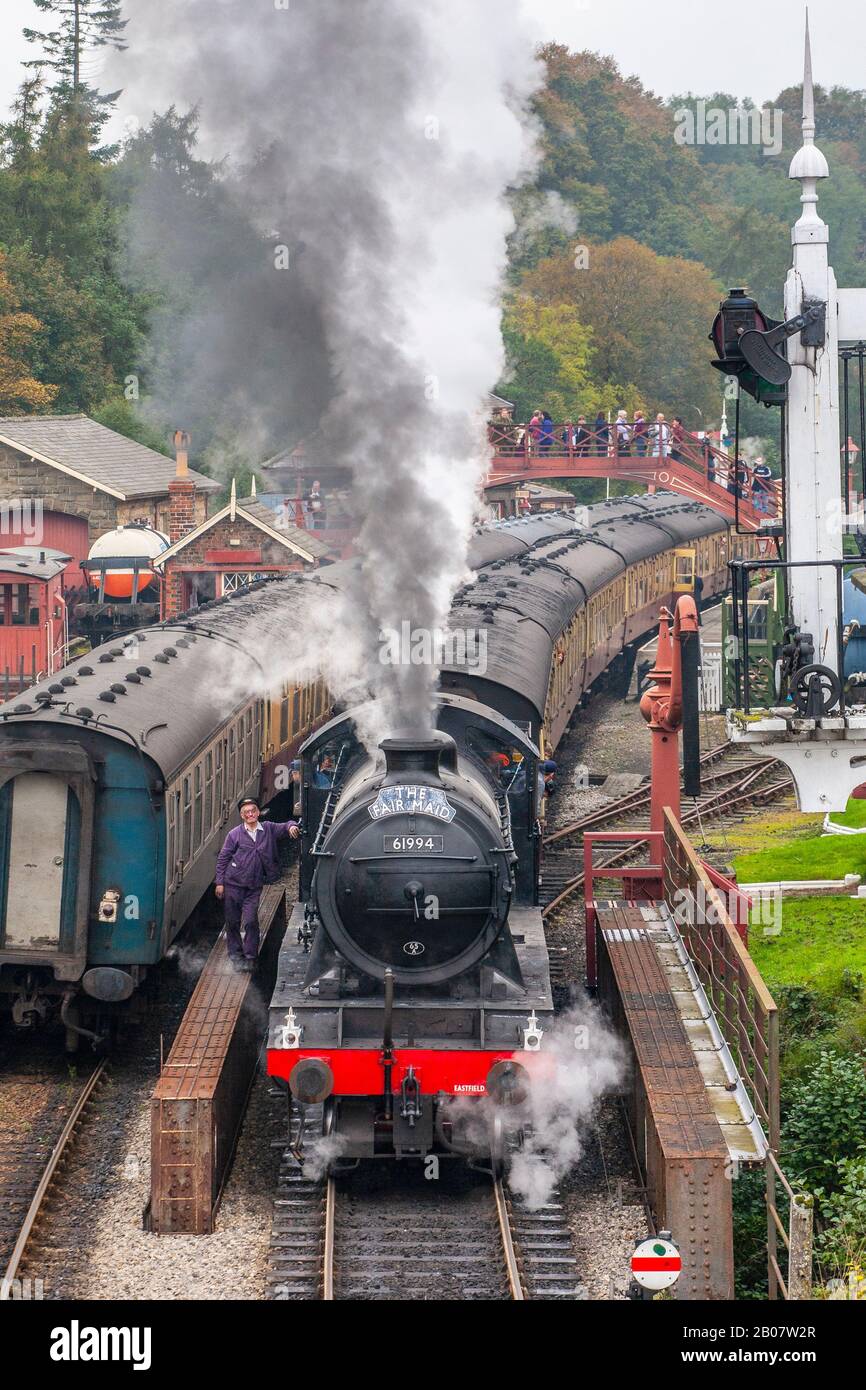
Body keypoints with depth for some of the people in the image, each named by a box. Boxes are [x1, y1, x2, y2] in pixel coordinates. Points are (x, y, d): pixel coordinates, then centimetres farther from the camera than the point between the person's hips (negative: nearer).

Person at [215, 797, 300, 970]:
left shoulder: (268, 829, 3)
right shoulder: (234, 835, -3)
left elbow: (285, 827, 5)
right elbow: (222, 859, 2)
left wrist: (291, 827, -21)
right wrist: (220, 882, -2)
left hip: (254, 886, 0)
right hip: (233, 884, 0)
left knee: (251, 921, -8)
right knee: (232, 921, 7)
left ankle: (250, 957, 3)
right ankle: (235, 953, 24)